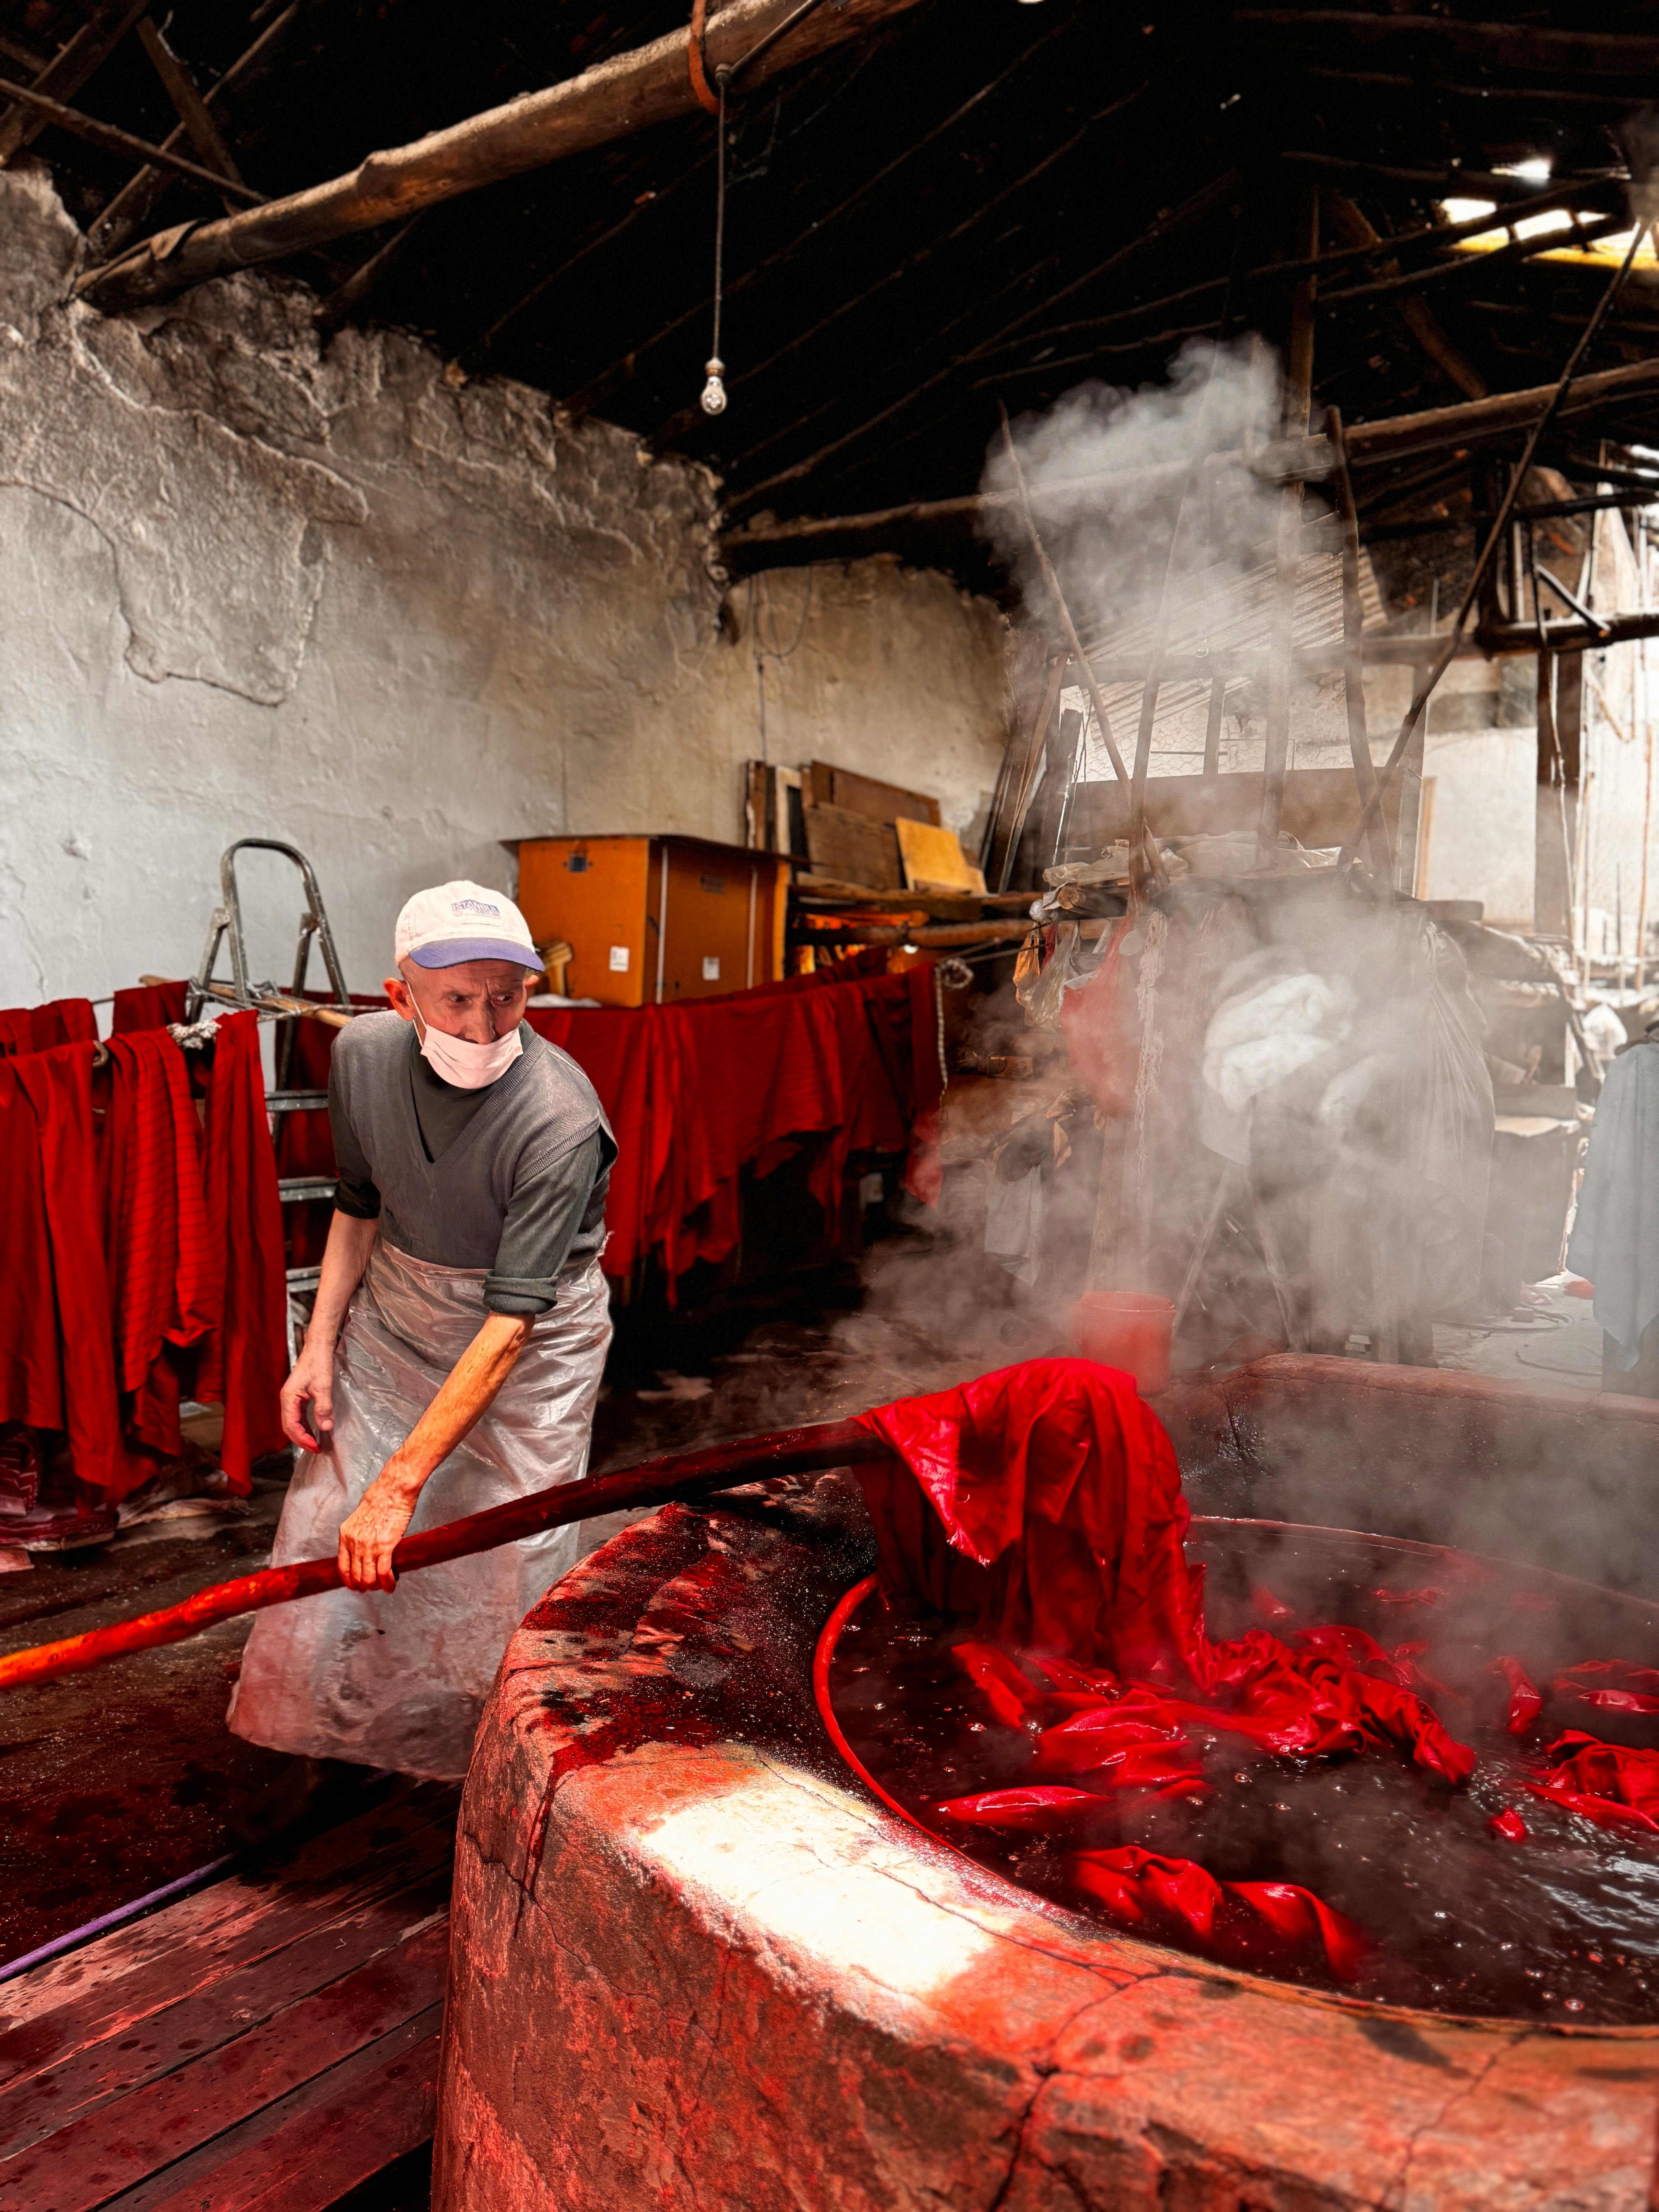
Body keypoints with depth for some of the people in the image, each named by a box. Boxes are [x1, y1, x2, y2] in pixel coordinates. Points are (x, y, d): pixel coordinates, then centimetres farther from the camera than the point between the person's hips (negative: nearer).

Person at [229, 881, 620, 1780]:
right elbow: (359, 1202, 5)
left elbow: (509, 1325, -31)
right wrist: (320, 1346, 0)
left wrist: (400, 1484, -31)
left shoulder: (561, 1122, -31)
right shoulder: (363, 1052, -14)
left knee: (507, 1568, 0)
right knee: (332, 1548, 8)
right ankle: (344, 1718, 39)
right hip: (393, 1317, 5)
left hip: (531, 1344, -4)